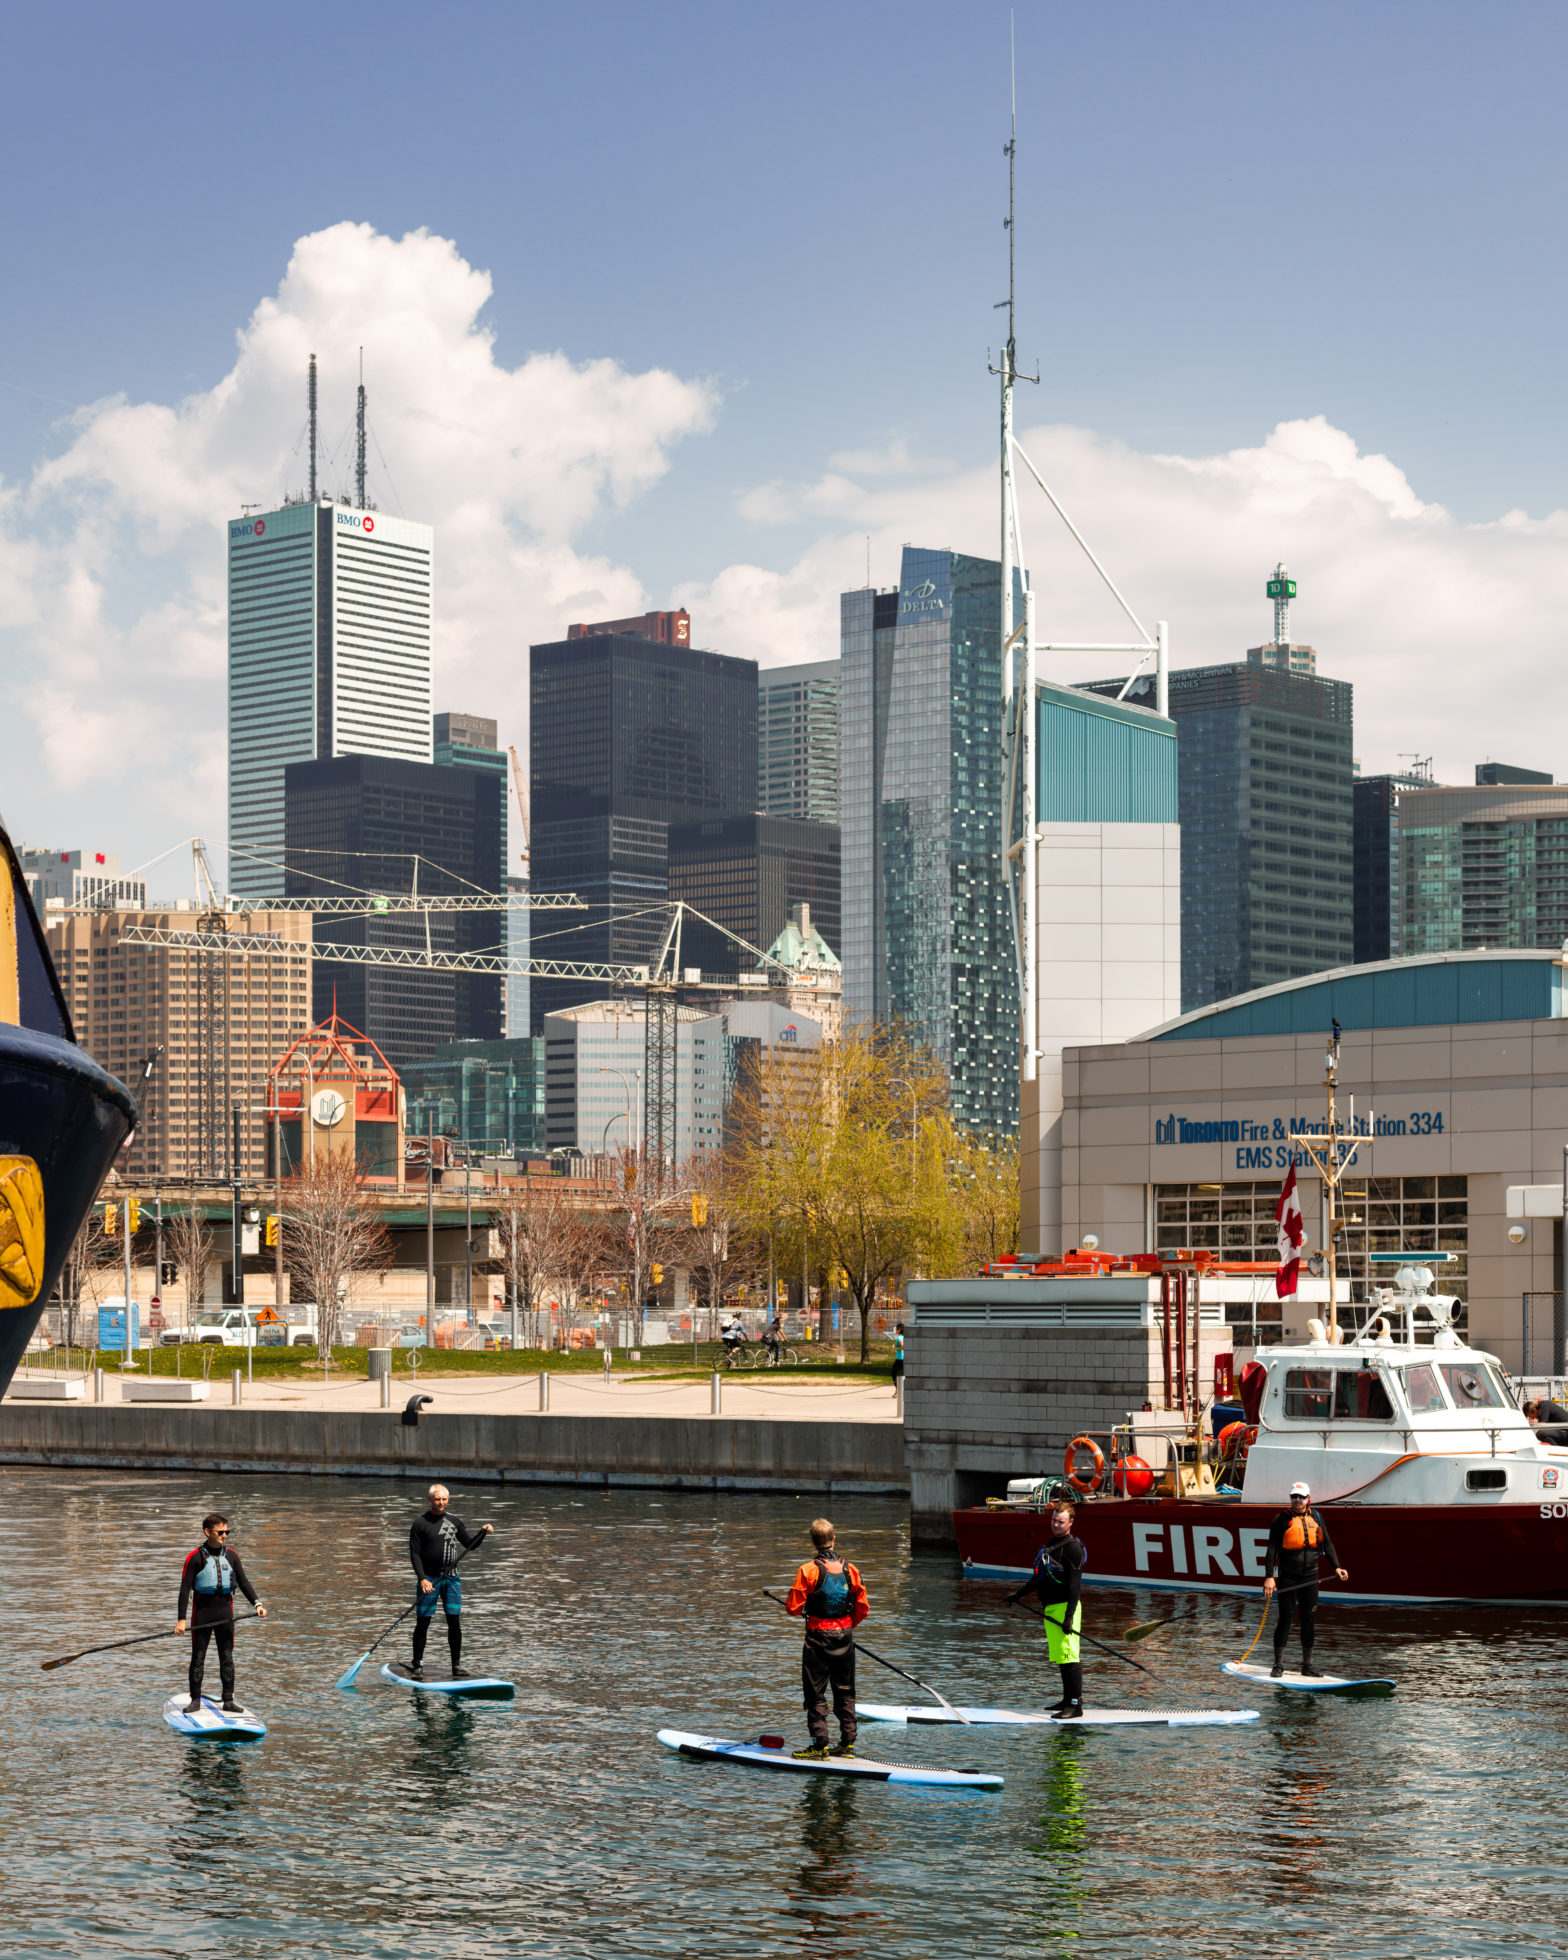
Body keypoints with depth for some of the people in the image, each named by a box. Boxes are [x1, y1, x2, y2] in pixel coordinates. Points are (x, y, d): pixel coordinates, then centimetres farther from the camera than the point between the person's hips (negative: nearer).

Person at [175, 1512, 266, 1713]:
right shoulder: (195, 1557, -6)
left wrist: (257, 1604, -4)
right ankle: (195, 1700, 11)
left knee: (227, 1657, 5)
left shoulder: (231, 1555, 7)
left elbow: (243, 1582, 10)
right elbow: (185, 1589, -8)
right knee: (198, 1657, 2)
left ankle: (229, 1700, 10)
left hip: (225, 1611, 3)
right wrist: (181, 1619, -14)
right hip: (202, 1612, -3)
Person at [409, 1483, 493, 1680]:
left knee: (454, 1621, 2)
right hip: (429, 1577, -3)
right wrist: (422, 1579, -17)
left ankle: (457, 1665, 8)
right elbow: (414, 1554, -7)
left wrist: (482, 1533, -3)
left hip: (451, 1577, 3)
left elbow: (469, 1544, 15)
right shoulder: (420, 1524, -2)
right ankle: (417, 1665, 5)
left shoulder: (455, 1522, 11)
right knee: (423, 1621, -3)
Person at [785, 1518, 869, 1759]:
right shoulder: (850, 1569, -1)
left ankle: (820, 1744, 1)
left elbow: (793, 1607, -13)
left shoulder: (809, 1570, -13)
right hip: (845, 1636, 4)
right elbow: (863, 1607, 3)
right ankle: (847, 1743, 15)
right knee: (845, 1691, 13)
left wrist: (800, 1609, 11)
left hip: (818, 1637, -4)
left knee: (815, 1692, 3)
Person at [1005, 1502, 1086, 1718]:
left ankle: (1076, 1704, -14)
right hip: (1049, 1609, 9)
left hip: (1065, 1607, -9)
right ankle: (1068, 1700, 18)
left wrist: (1069, 1616, -22)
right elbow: (1038, 1576, 30)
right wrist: (1018, 1594, 30)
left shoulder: (1072, 1548, -10)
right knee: (1060, 1658, 12)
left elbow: (1074, 1585, -16)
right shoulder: (1049, 1545, 19)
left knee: (1069, 1656, -12)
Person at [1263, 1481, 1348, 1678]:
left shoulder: (1315, 1518, 9)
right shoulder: (1282, 1520, -4)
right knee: (1285, 1619, -3)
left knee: (1309, 1620, 7)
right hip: (1288, 1578, -4)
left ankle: (1307, 1665, 15)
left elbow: (1327, 1544, 13)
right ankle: (1278, 1664, 4)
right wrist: (1269, 1577, -14)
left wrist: (1336, 1567, -1)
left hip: (1310, 1577, 4)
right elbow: (1272, 1549, -7)